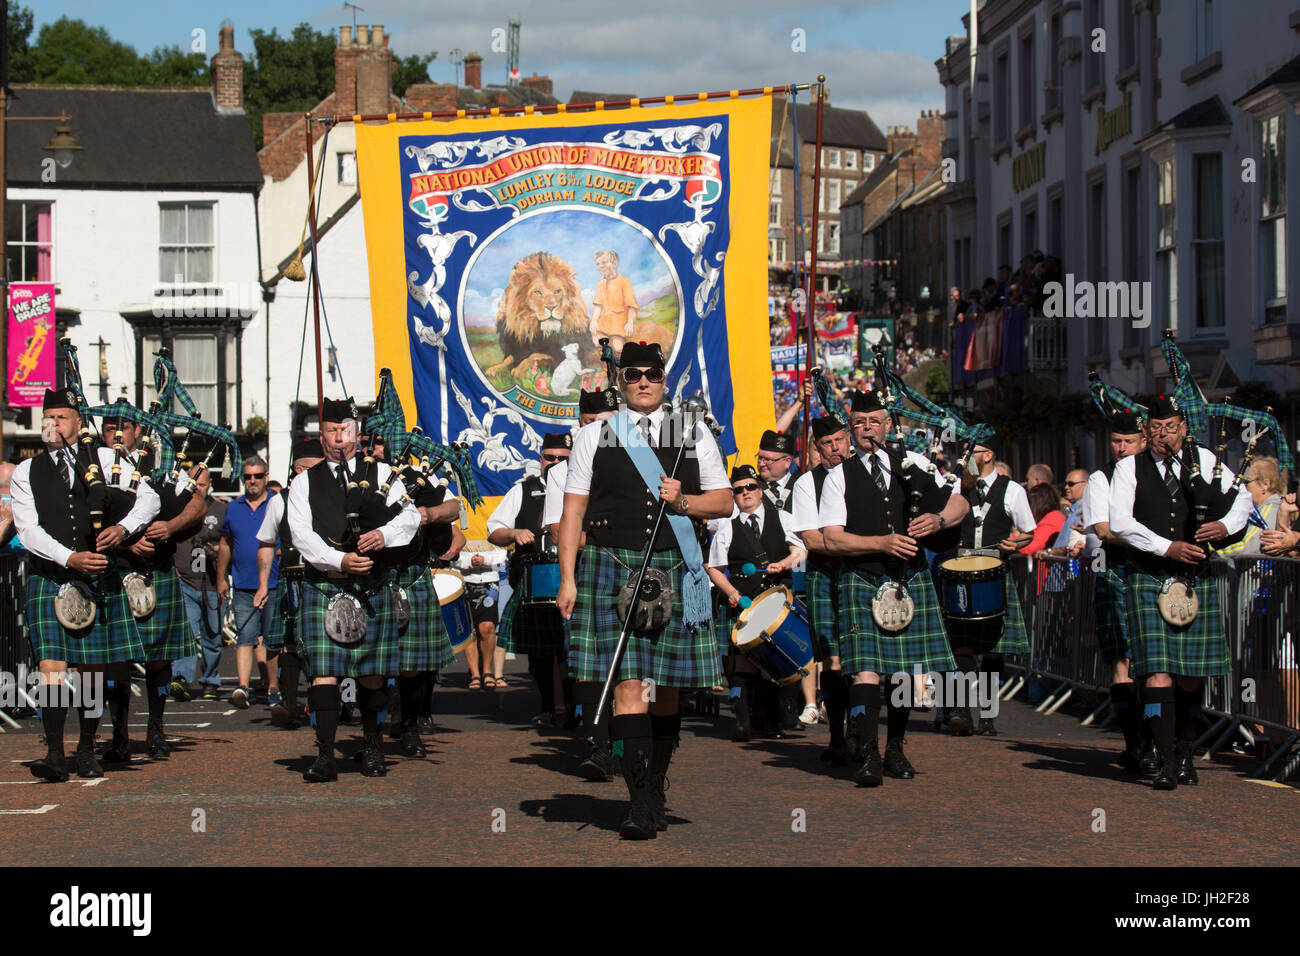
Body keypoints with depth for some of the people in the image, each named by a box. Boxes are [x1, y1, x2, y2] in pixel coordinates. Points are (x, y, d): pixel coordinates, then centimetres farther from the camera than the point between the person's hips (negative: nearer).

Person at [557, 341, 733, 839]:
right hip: (613, 568, -2)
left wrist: (684, 501, -9)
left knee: (667, 686, 7)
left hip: (675, 569, 2)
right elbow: (572, 513, 6)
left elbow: (724, 501, 12)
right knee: (628, 682, -11)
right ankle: (641, 801, -13)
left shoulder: (694, 435, 12)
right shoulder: (594, 438, 9)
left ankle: (656, 793, 21)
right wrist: (568, 579, -2)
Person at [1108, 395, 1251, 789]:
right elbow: (1120, 523, -7)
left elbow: (1242, 496, 17)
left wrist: (1226, 525, -4)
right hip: (1149, 580, -2)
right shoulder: (1130, 468, 3)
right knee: (1159, 671, -13)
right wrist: (1167, 547, -17)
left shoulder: (1203, 460, 9)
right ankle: (1166, 763, -14)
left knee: (1191, 675, 6)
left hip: (1197, 579, 2)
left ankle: (1185, 754, 22)